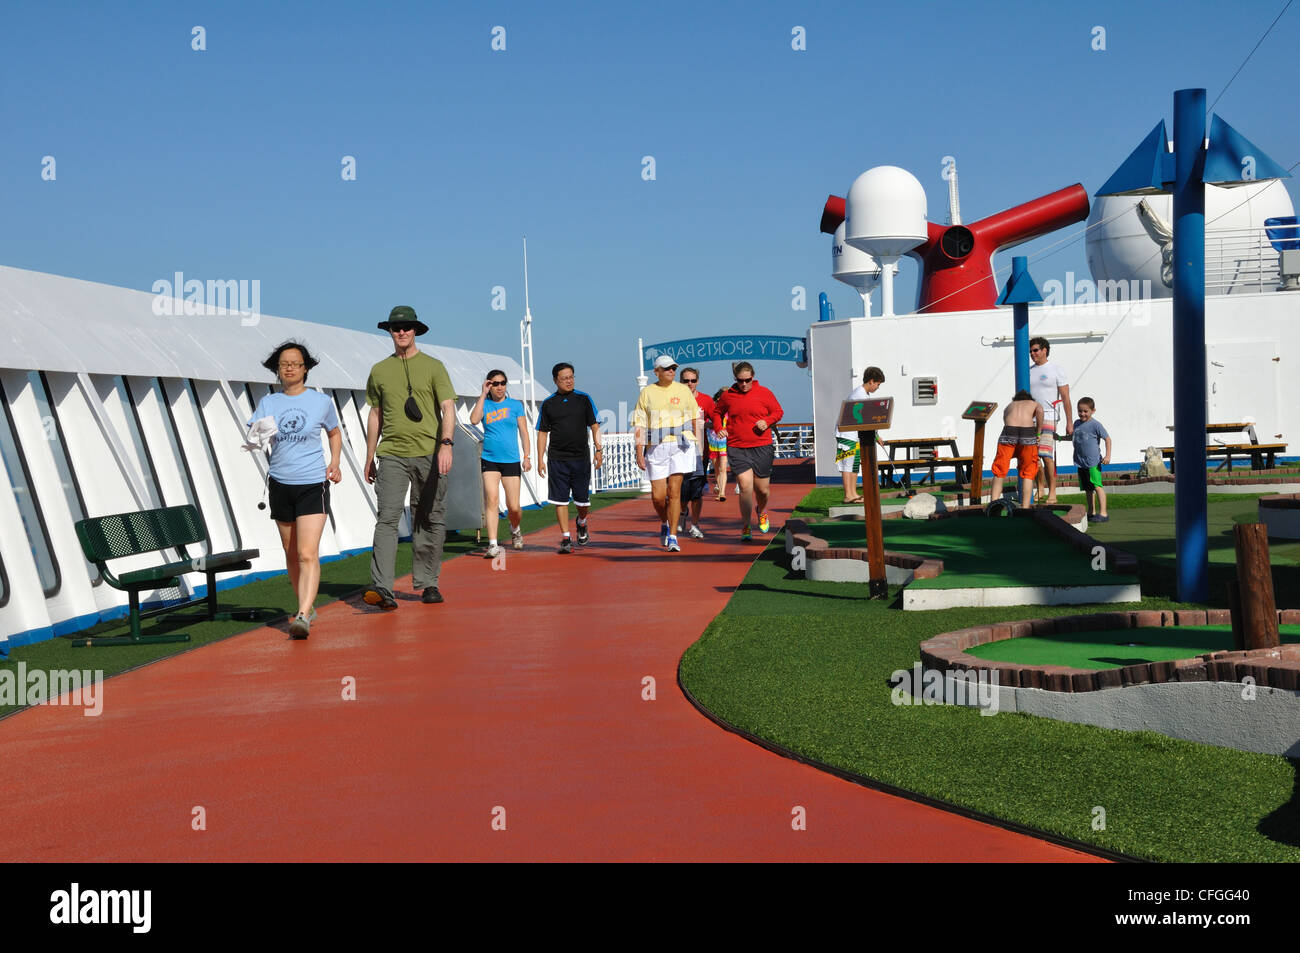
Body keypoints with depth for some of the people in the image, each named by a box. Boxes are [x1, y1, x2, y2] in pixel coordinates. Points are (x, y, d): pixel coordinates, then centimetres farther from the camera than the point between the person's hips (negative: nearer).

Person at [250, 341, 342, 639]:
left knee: (308, 554, -15)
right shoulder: (268, 403, 5)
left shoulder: (321, 401, 2)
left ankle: (303, 617, -22)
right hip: (280, 484, 3)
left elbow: (335, 432, 18)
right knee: (291, 553, 14)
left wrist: (334, 463, 4)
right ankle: (307, 606, 32)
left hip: (313, 484, -3)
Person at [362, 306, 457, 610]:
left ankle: (427, 584, 15)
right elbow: (375, 415, 19)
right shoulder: (379, 371, 13)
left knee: (429, 521, 4)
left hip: (429, 454, -1)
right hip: (392, 456, 1)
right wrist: (369, 457, 17)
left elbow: (448, 408, -2)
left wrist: (446, 444, -18)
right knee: (387, 519, -11)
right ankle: (382, 589, -18)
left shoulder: (433, 366, 5)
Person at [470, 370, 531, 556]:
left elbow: (523, 431, 7)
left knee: (513, 507, 0)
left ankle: (515, 529, 33)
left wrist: (527, 456, -1)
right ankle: (493, 545, -14)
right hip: (489, 460, 0)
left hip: (511, 460, 0)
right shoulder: (485, 404, 7)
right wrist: (483, 394, -9)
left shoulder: (515, 405, 7)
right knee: (491, 500, -14)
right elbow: (474, 420, -13)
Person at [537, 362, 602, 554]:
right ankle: (565, 538, 1)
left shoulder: (584, 399, 5)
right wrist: (540, 459, 2)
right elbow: (542, 433, 8)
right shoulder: (548, 404, 6)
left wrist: (599, 449, -5)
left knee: (583, 499, 4)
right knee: (560, 499, -4)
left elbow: (594, 425, 6)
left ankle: (581, 523, 35)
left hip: (581, 458, 0)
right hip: (557, 459, 0)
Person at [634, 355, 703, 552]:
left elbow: (696, 419, 13)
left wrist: (698, 446, 9)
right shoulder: (647, 392, 6)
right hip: (656, 448, 0)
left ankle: (672, 537, -3)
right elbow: (639, 425, 4)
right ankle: (664, 523, 30)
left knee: (674, 491, -9)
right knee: (657, 495, -1)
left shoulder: (683, 390, 9)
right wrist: (639, 452, -3)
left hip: (681, 446, 0)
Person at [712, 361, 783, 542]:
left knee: (761, 489, 6)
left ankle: (762, 512, 41)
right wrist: (719, 428, 1)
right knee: (745, 486, -13)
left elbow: (778, 412, 11)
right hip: (737, 448, 0)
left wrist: (767, 421, -9)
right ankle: (745, 527, 1)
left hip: (762, 447, 1)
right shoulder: (728, 395, 5)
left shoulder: (765, 393, 3)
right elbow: (717, 412, 20)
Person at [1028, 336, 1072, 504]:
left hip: (1048, 417, -5)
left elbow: (1066, 398, -1)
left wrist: (1069, 422, -7)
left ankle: (1052, 493, -6)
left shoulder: (1056, 371, 1)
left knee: (1047, 456, -12)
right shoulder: (1028, 371, 15)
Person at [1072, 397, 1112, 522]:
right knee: (1087, 489, 14)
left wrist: (1107, 455, -11)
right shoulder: (1077, 423, 12)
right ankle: (1090, 512, 22)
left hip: (1093, 462, -7)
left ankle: (1103, 513, -12)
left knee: (1097, 486, -12)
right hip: (1080, 462, 7)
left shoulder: (1095, 424, -9)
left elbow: (1107, 438, -6)